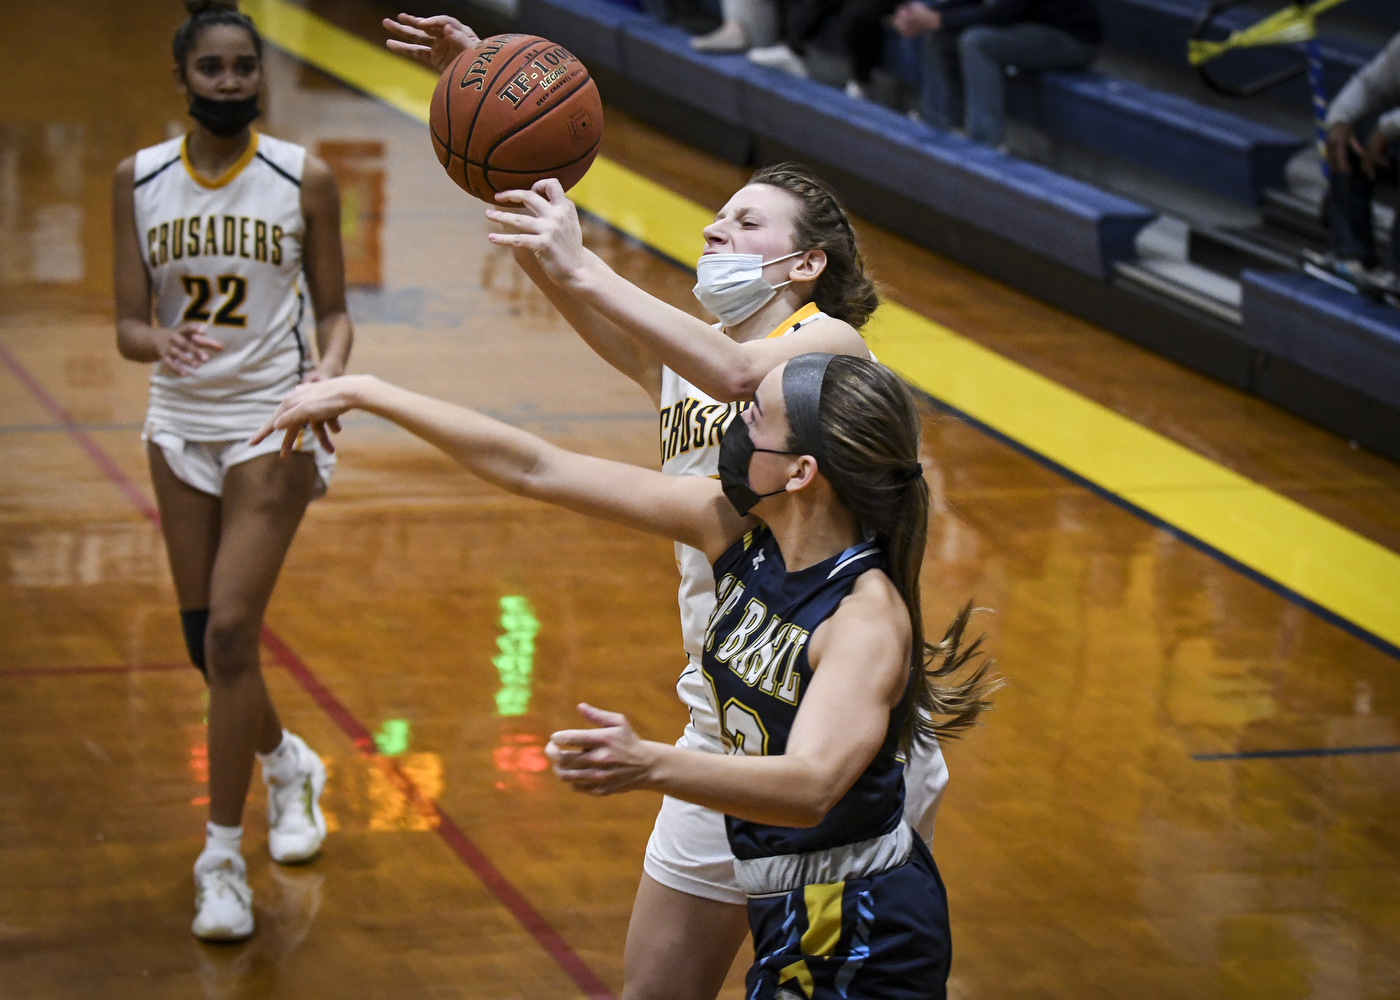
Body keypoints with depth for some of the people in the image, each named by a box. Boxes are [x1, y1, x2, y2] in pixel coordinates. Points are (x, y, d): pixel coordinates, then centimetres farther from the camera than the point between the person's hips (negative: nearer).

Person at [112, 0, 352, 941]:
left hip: (272, 423, -3)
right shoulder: (140, 181, -2)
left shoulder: (305, 180, -7)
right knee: (206, 642, 11)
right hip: (181, 423, 3)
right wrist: (161, 343, -26)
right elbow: (129, 324, -3)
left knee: (231, 634, -13)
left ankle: (224, 859, -4)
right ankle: (288, 764, 42)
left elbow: (332, 309, 1)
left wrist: (328, 368, -20)